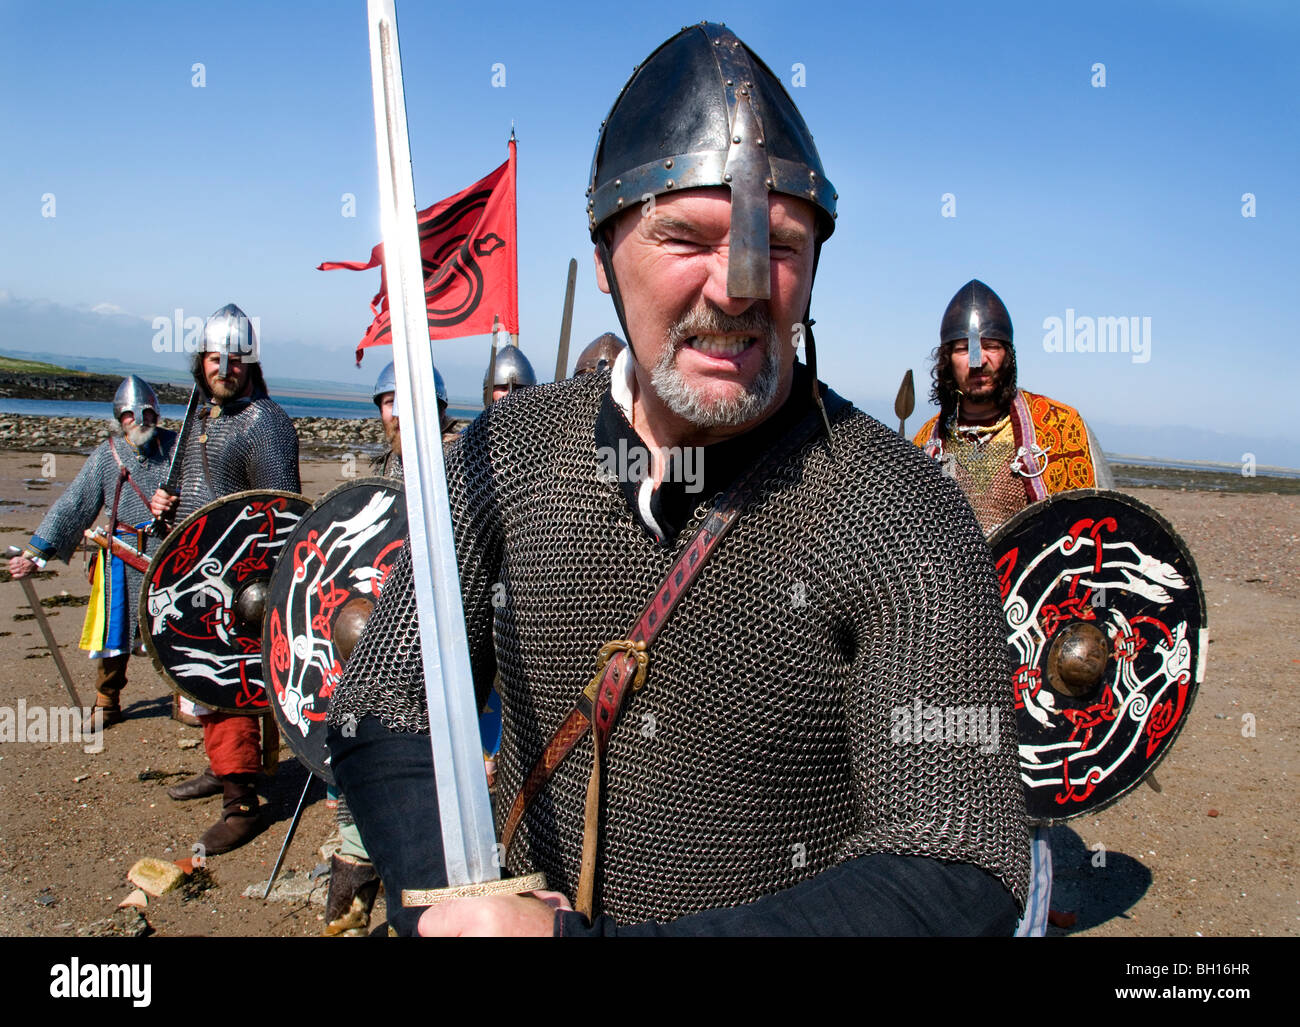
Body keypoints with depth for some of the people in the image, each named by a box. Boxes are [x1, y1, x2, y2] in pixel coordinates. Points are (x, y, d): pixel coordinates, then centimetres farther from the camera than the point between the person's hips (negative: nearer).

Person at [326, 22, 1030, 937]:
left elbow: (959, 879, -27)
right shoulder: (506, 456, -11)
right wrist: (449, 902, -25)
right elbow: (383, 709, -5)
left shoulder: (904, 517, -23)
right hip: (529, 906, 3)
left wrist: (571, 941, -32)